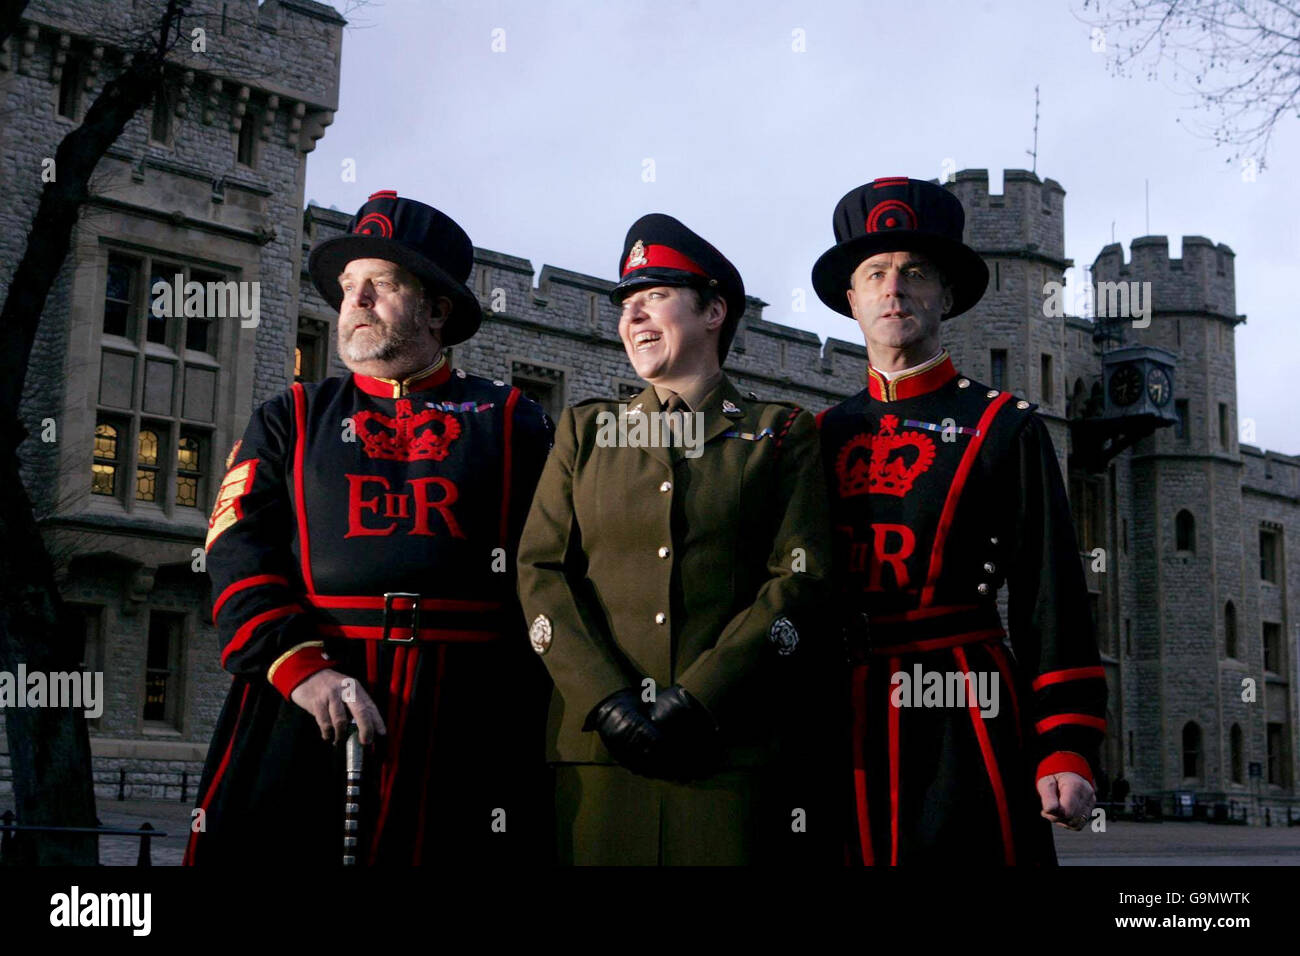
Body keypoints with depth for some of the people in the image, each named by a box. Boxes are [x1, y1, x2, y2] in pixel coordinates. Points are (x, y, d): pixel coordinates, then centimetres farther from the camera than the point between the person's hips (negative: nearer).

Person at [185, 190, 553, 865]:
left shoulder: (512, 423, 12)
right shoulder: (290, 421, 15)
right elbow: (238, 560, 3)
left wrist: (534, 718, -6)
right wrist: (302, 671, -13)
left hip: (467, 722, -1)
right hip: (303, 710, 1)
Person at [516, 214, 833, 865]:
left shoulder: (782, 434, 9)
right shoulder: (584, 430, 16)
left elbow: (800, 583, -2)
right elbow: (541, 573, 7)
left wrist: (697, 701, -13)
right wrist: (608, 701, -8)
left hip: (736, 754, -2)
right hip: (597, 749, 2)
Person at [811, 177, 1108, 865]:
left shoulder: (1006, 428, 4)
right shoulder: (821, 437, 13)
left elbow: (1053, 599, -1)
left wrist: (1067, 751, -8)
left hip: (964, 721, -3)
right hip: (842, 726, 3)